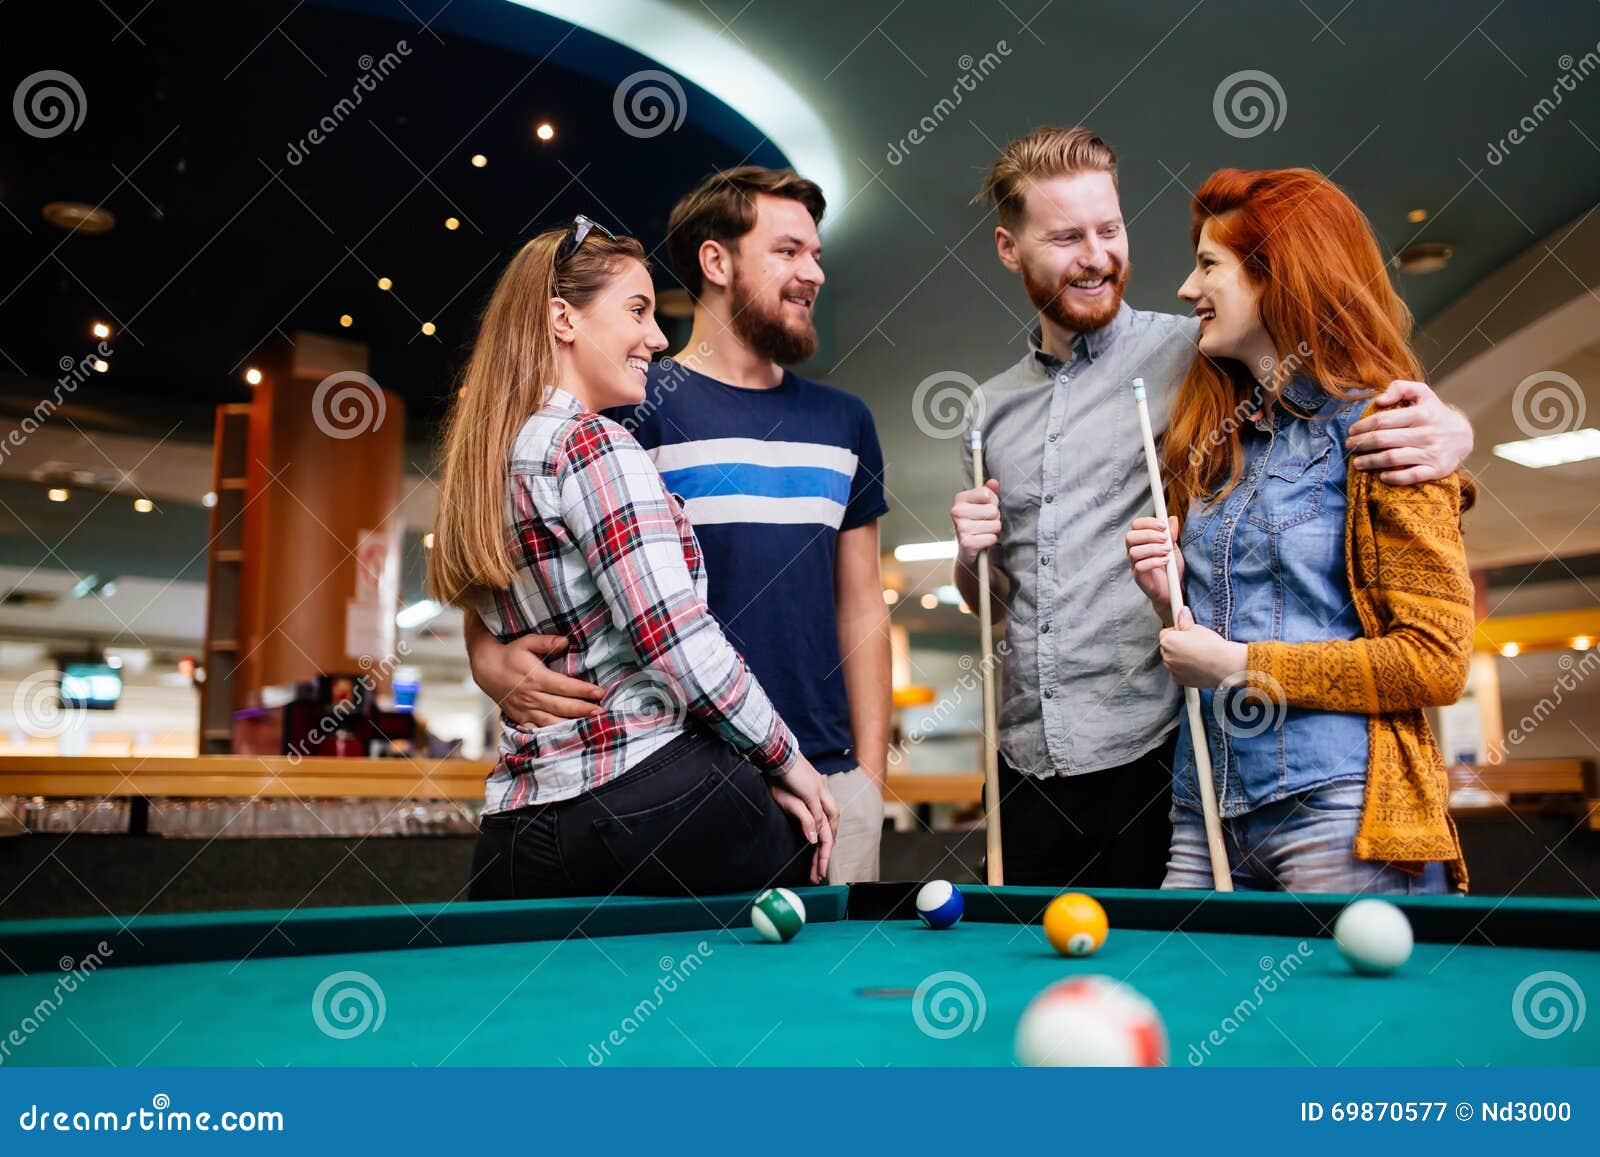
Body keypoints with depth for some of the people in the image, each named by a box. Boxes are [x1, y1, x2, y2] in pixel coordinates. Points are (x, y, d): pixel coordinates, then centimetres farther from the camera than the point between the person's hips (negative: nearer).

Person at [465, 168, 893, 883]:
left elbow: (862, 608, 14)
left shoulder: (844, 422, 13)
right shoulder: (633, 407, -4)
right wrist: (491, 658, -23)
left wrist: (869, 773, 8)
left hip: (827, 777, 5)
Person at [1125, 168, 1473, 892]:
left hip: (1337, 810, -6)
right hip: (1206, 809, 6)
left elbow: (1438, 660, -11)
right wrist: (1168, 595, 1)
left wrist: (1242, 665, -12)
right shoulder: (1213, 441, 14)